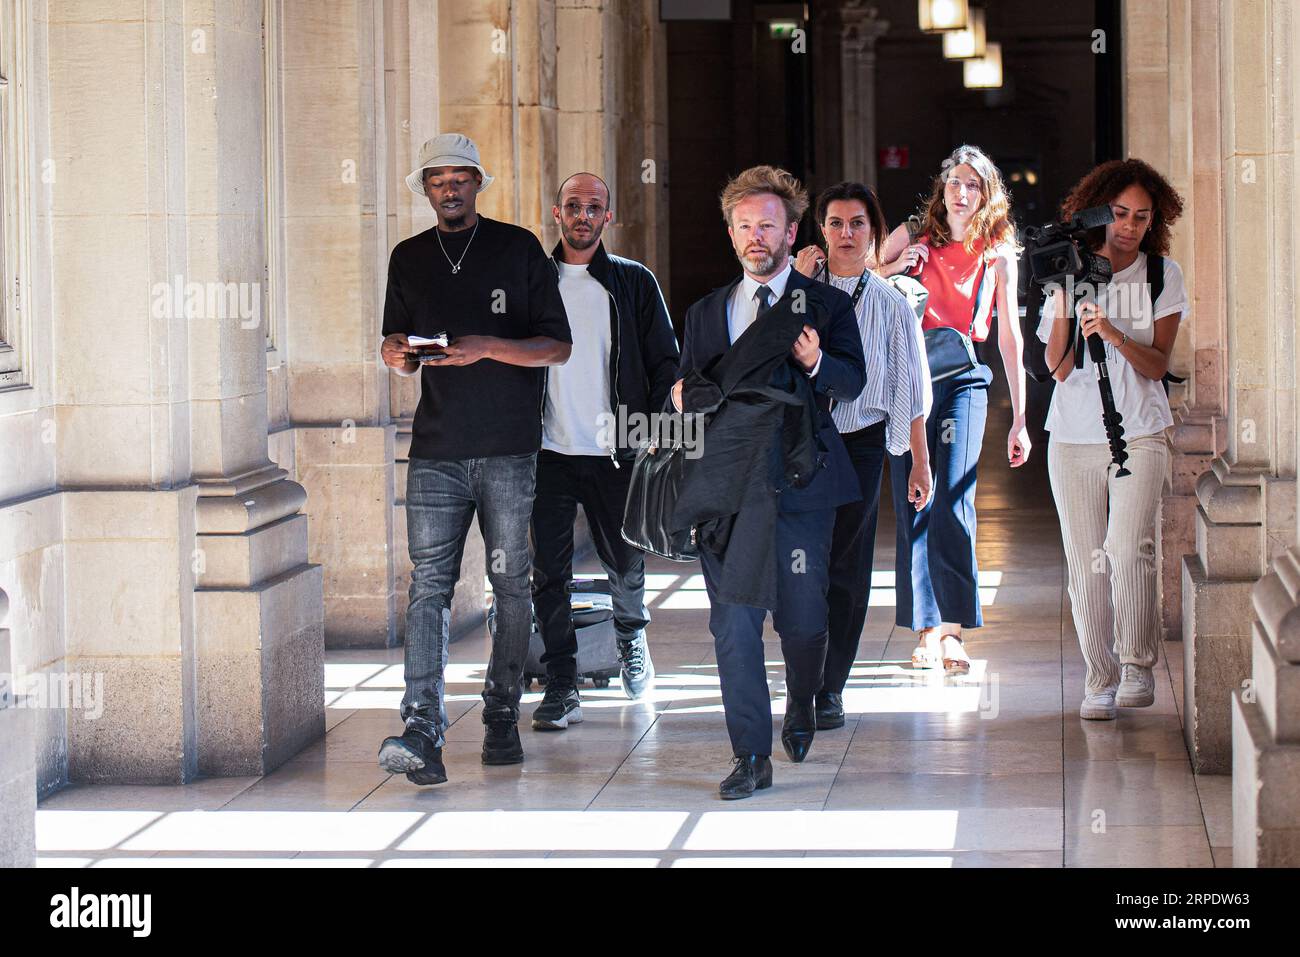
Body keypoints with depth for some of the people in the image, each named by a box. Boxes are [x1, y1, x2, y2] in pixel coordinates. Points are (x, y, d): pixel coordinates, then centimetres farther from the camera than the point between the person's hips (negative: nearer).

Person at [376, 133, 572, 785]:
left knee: (510, 584, 5)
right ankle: (421, 734, -17)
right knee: (428, 586, -9)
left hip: (509, 447, -2)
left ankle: (502, 718, 17)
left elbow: (557, 346, 0)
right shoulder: (409, 259, 13)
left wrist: (486, 347, -15)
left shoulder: (518, 249, 3)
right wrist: (397, 353, -3)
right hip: (436, 450, 2)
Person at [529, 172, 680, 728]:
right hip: (548, 451, 0)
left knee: (625, 563, 10)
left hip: (613, 451, 0)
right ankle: (561, 687, 2)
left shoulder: (634, 283, 5)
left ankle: (631, 636, 40)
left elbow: (666, 363, 6)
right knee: (549, 572, -3)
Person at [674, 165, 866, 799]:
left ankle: (801, 707, 35)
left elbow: (852, 382, -7)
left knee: (802, 617, 5)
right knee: (733, 621, -6)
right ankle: (751, 757, -2)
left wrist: (815, 362, -27)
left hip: (801, 482, -2)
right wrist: (683, 394, -1)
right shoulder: (706, 313, 16)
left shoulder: (826, 305, 6)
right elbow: (685, 392, 22)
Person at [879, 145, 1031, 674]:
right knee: (913, 505, -2)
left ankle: (951, 629, -10)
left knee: (953, 503, -13)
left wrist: (1019, 421, 6)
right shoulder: (912, 237, 8)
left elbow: (1010, 341, 8)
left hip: (964, 379, -1)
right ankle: (927, 628, 3)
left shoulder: (997, 255, 7)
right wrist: (894, 269, -5)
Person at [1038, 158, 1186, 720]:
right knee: (1086, 561, 2)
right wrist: (1063, 305, -18)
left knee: (1128, 546, -19)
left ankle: (1138, 667, -9)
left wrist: (1114, 334, -20)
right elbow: (1058, 367, -5)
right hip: (1073, 437, 1)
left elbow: (1158, 363, -3)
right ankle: (1101, 677, 12)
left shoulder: (1163, 275, 3)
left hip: (1139, 435, -1)